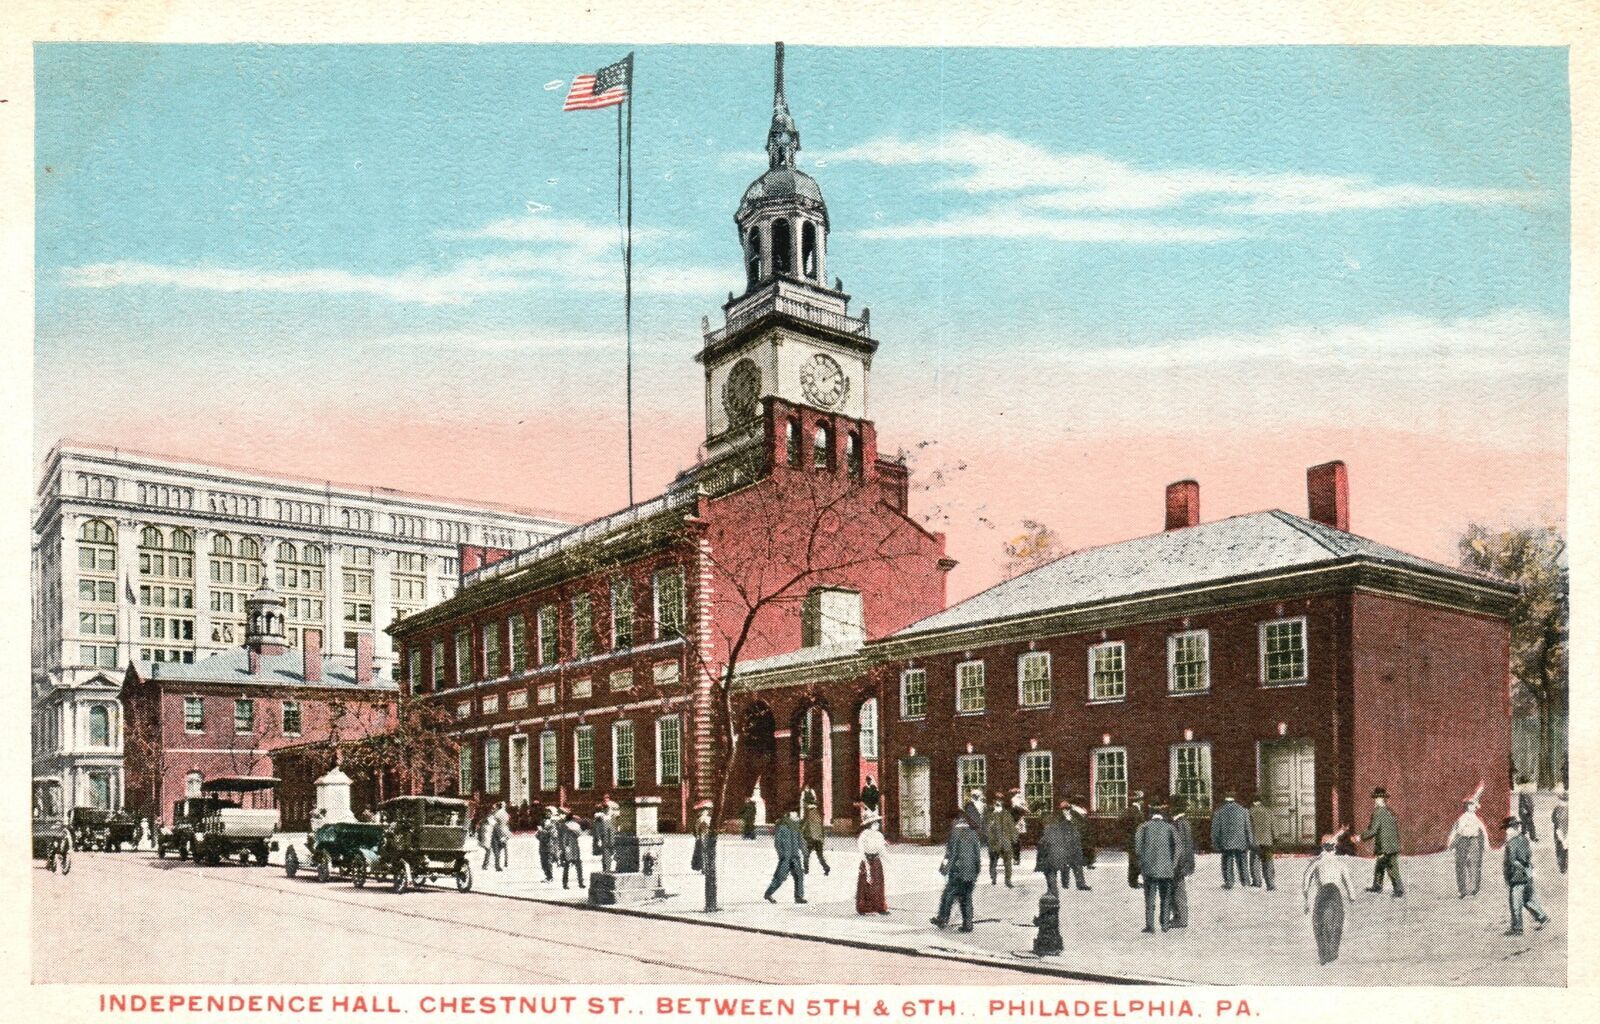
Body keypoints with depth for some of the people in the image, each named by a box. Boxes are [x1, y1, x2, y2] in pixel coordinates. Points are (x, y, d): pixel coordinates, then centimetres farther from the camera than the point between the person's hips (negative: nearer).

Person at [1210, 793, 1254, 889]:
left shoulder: (1218, 812, 0)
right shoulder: (1243, 811, 2)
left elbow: (1215, 830, 1)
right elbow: (1248, 828, 2)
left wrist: (1215, 845, 8)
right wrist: (1250, 842, 8)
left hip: (1226, 844, -1)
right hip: (1241, 843, 1)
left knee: (1227, 863, 8)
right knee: (1242, 862, 13)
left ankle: (1228, 882, 7)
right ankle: (1245, 881, 16)